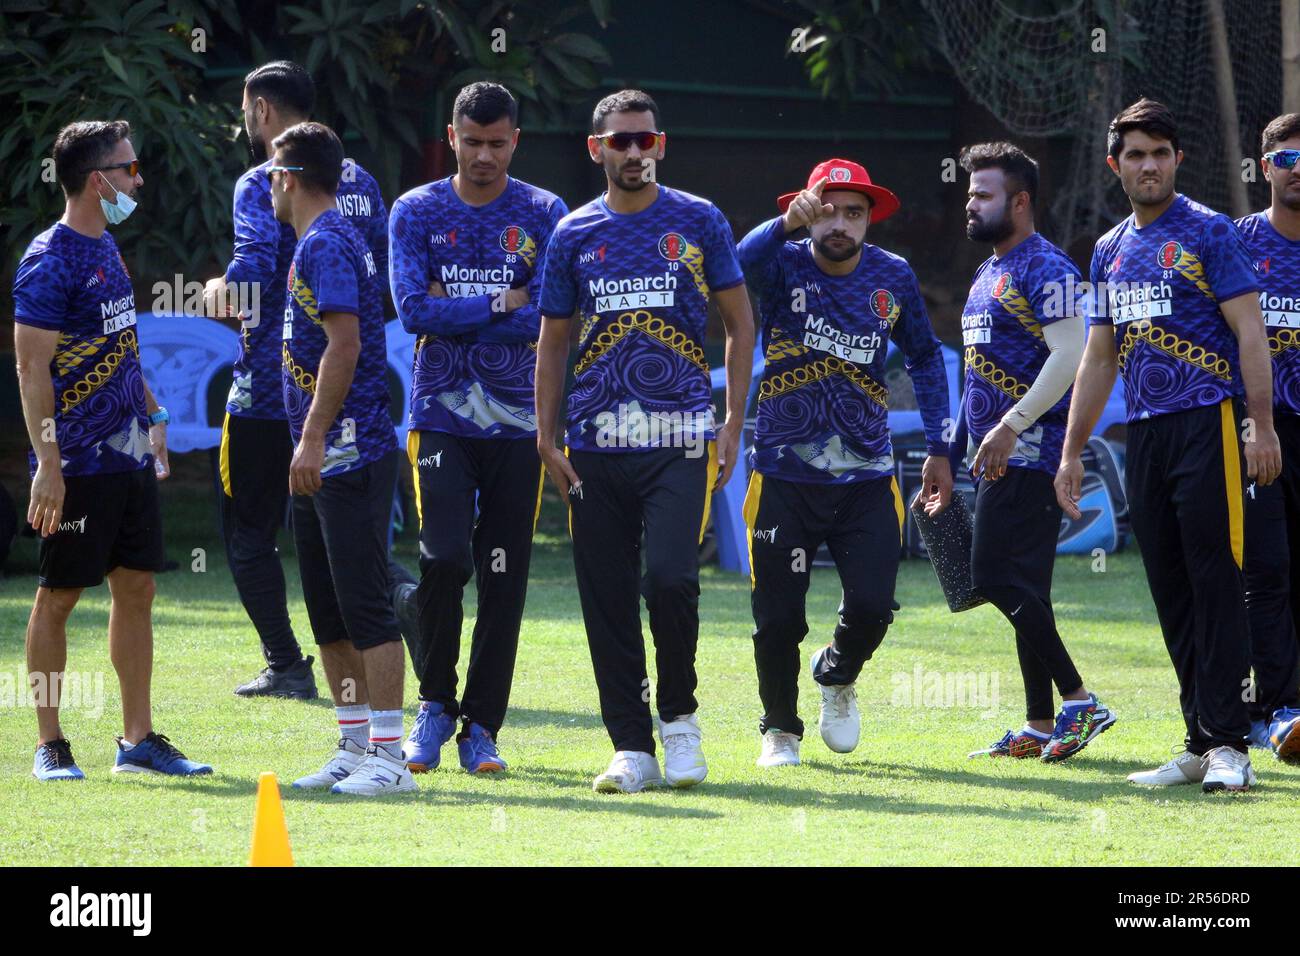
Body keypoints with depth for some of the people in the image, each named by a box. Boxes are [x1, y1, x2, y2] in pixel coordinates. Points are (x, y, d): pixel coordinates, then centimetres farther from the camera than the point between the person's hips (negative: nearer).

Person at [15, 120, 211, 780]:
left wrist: (151, 415, 21)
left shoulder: (105, 249, 14)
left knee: (136, 588, 9)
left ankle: (138, 741, 14)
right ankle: (49, 745, 6)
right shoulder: (50, 261, -14)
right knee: (59, 596, 0)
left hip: (128, 454, 9)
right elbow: (32, 366, -18)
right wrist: (47, 464, -22)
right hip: (78, 464, -9)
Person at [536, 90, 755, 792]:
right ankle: (632, 750, 8)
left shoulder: (697, 222, 5)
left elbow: (739, 325, 9)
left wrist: (732, 427, 1)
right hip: (597, 440, 3)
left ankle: (678, 715, 5)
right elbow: (552, 340, 16)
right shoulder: (574, 235, 10)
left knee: (669, 577, -18)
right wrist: (545, 438, 7)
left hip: (679, 439, -3)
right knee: (606, 597, 1)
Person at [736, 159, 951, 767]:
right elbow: (737, 266, -30)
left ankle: (837, 677, 26)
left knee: (871, 606, -8)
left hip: (867, 478, 2)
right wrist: (787, 223, -47)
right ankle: (780, 728, 24)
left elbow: (924, 357, 15)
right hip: (784, 476, -2)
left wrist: (937, 450, 11)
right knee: (778, 616, 1)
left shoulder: (893, 278, 2)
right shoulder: (784, 266, -6)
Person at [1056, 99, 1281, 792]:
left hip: (1208, 423, -7)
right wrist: (1071, 453, 18)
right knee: (1172, 592, 6)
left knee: (1215, 582, -9)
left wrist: (1262, 425, -17)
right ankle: (1199, 747, 10)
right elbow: (1099, 358, 22)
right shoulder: (1110, 252, 18)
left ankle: (1229, 744, -10)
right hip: (1144, 435, 7)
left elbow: (1249, 331, -8)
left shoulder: (1209, 233, -2)